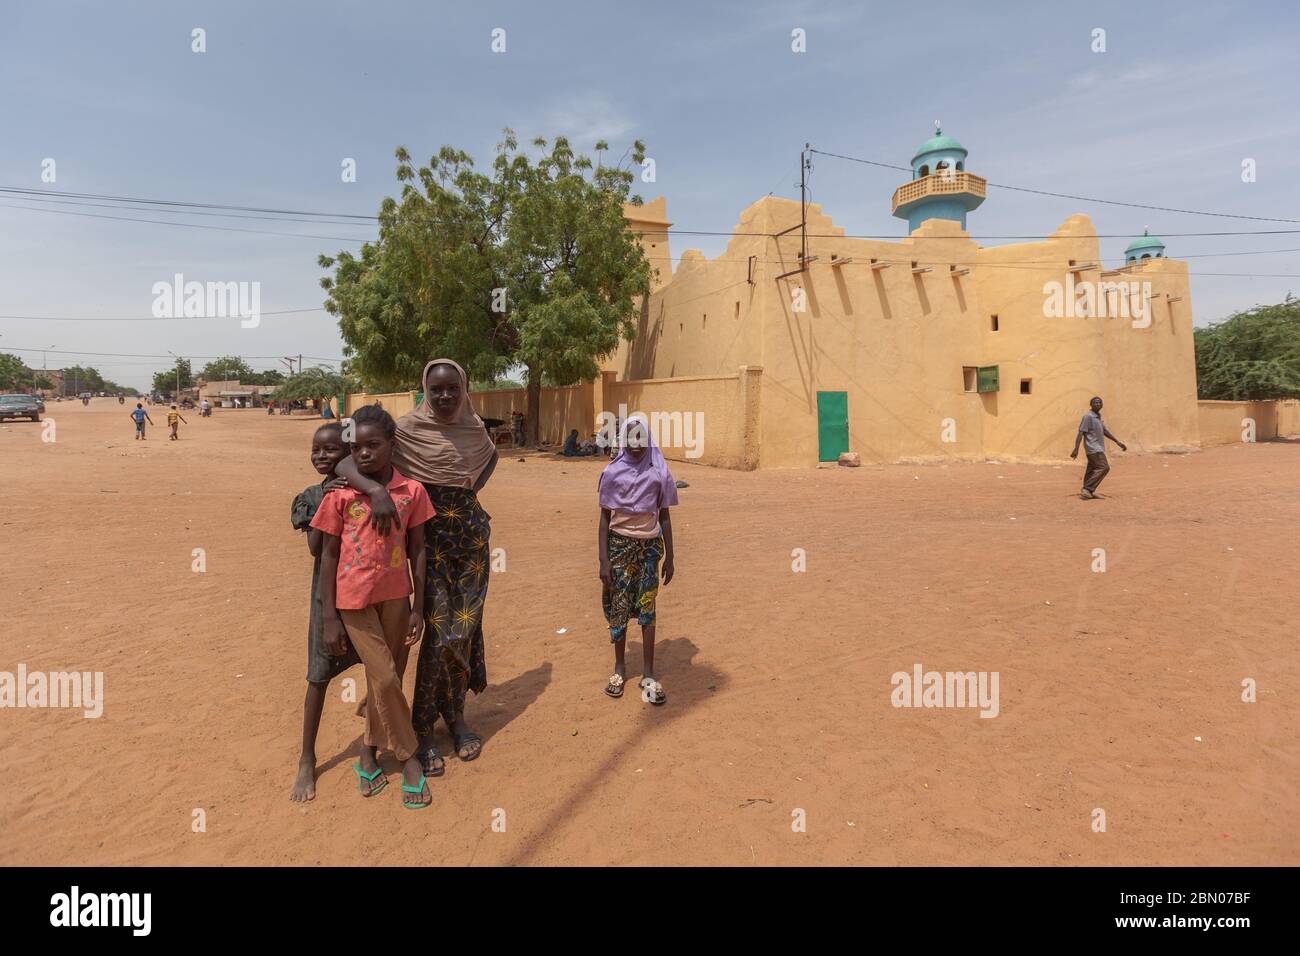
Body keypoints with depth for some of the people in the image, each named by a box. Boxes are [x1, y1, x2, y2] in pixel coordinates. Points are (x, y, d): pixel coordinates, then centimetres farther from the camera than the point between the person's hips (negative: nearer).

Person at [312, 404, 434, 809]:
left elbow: (417, 551, 2)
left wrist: (418, 608, 2)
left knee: (384, 678, 12)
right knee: (385, 678, -4)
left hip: (395, 596, 2)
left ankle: (369, 754, 33)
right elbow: (328, 555, -1)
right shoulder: (340, 495, -5)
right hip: (354, 598, -2)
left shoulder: (412, 491, -2)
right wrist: (328, 617, -3)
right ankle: (409, 758, 14)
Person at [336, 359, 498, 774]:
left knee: (465, 626, 9)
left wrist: (474, 488, 9)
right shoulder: (407, 427, -12)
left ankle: (455, 715, 26)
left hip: (472, 533, 4)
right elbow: (345, 463, -18)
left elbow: (491, 455, 25)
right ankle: (422, 729, 10)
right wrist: (376, 490, -37)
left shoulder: (474, 427, 3)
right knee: (440, 629, -6)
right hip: (431, 536, -4)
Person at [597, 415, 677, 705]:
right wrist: (604, 561, -6)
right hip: (620, 544, 0)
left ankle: (648, 674, 10)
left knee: (647, 609, 1)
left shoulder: (659, 472, 0)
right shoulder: (613, 472, -3)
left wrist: (669, 557, 6)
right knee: (618, 607, 6)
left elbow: (664, 517, 6)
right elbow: (605, 517, -1)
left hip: (650, 545, 0)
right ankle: (620, 667, 23)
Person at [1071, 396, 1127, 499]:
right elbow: (1081, 433, -16)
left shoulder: (1098, 418, 17)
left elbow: (1105, 431, 27)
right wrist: (1076, 449, -22)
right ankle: (1087, 489, -14)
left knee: (1092, 470, 8)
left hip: (1098, 449, 9)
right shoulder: (1088, 417, -12)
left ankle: (1088, 491, 11)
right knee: (1104, 467, -14)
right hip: (1093, 449, -9)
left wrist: (1118, 442, 26)